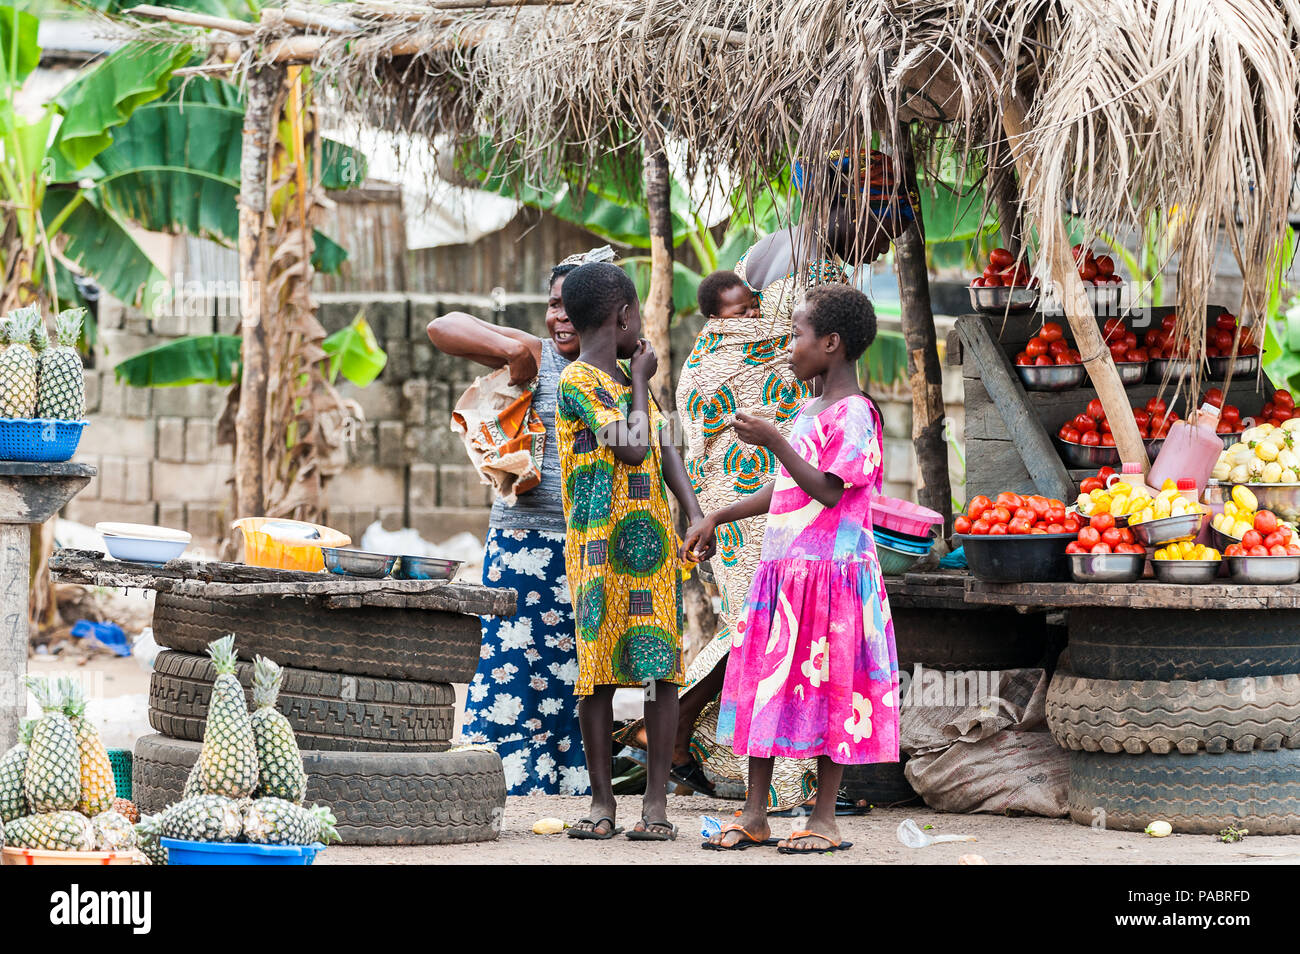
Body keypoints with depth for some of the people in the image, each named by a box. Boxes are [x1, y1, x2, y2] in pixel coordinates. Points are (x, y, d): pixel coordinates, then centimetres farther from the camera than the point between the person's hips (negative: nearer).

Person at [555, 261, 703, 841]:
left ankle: (656, 800, 1)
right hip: (599, 548, -6)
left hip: (654, 543, 6)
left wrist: (696, 517, 2)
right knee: (598, 673, -2)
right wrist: (640, 383, -3)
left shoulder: (627, 376, 15)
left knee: (662, 669, -1)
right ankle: (601, 801, 5)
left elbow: (664, 450, 15)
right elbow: (633, 448, -17)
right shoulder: (578, 383, -8)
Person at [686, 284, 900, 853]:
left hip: (831, 569, -9)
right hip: (781, 570, 9)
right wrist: (716, 519, 25)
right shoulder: (808, 411, 18)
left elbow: (828, 491, -19)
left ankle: (824, 820, 1)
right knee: (764, 683, 6)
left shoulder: (853, 413, -10)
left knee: (826, 689, -4)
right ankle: (754, 816, 10)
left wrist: (774, 442, -19)